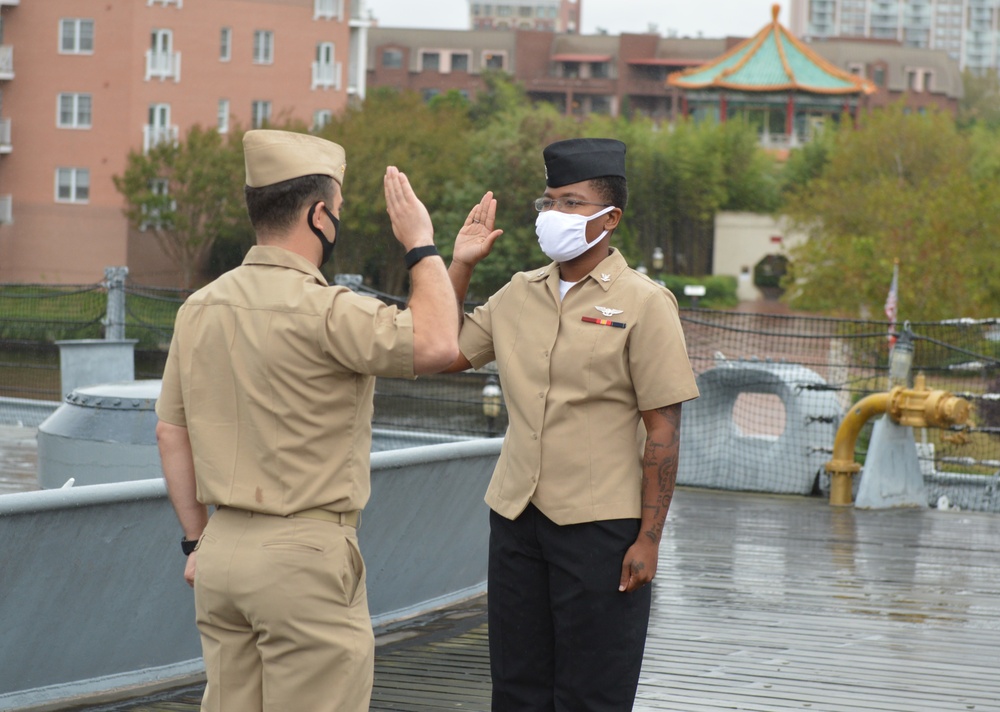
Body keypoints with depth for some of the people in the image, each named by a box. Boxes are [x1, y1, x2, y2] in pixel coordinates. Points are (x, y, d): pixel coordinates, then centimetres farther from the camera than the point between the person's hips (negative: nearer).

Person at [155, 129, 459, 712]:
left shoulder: (200, 308, 8)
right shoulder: (325, 311, -16)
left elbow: (171, 432, 13)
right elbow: (436, 344, -23)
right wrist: (422, 246, -9)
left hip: (221, 549, 8)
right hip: (305, 555, -8)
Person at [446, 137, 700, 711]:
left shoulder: (643, 303, -7)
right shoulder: (519, 294, 10)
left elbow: (663, 431, -8)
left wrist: (649, 539, -12)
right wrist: (462, 264, 8)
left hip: (599, 530, -5)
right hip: (516, 516, 5)